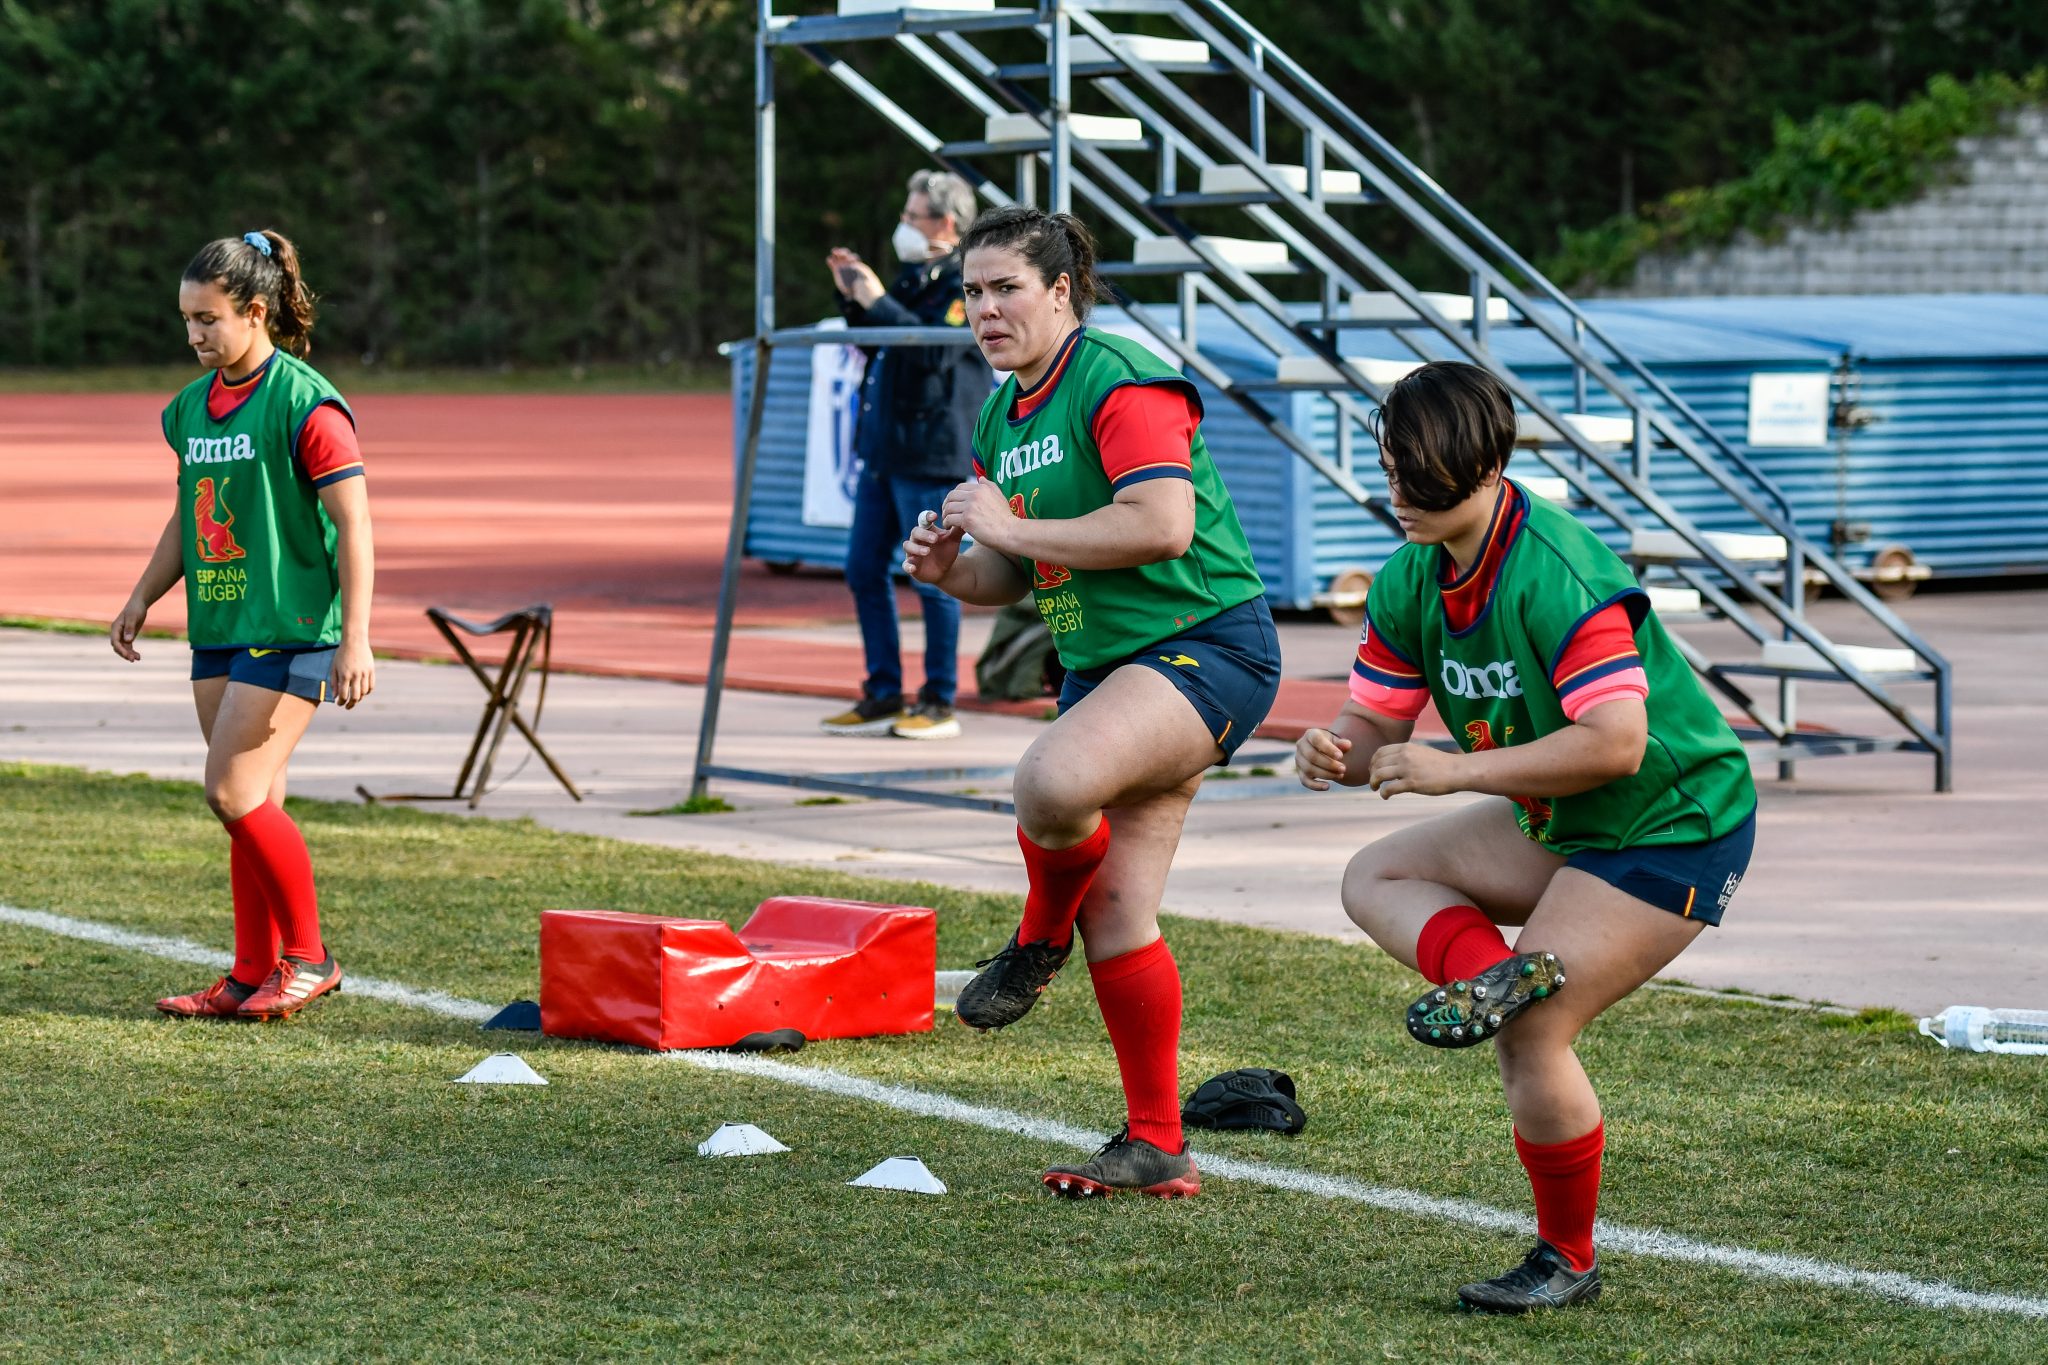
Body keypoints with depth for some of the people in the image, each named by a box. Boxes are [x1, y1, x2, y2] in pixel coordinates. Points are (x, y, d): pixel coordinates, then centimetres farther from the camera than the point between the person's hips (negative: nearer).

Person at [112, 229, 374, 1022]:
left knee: (235, 792, -13)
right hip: (218, 629, 7)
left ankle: (309, 958, 0)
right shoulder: (193, 405, 11)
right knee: (252, 806, 9)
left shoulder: (304, 404, -12)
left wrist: (355, 639, -18)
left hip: (290, 629, -7)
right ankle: (254, 977, 13)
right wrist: (142, 598, 17)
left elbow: (353, 525, -13)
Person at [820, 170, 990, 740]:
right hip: (884, 446, 10)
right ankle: (884, 696, 16)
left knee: (930, 576, -5)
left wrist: (878, 302, -21)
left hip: (930, 451, -9)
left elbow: (939, 348, -24)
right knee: (865, 569, 10)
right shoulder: (914, 275, 17)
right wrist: (852, 297, 11)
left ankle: (939, 703, 2)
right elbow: (875, 343, 24)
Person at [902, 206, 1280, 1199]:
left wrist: (1010, 527, -20)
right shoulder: (1002, 418, 14)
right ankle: (1156, 1148, 12)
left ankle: (1043, 932, -2)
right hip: (1104, 664, 9)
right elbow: (1021, 573, 24)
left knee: (1052, 783, -35)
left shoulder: (1119, 381, -13)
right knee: (1115, 914, 3)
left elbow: (1164, 524, -27)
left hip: (1206, 643, -9)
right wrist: (950, 569, 1)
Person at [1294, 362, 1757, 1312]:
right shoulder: (1411, 583, -1)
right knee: (1376, 877, 11)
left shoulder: (1557, 575, -28)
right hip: (1560, 831, 10)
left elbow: (1617, 740, -34)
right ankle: (1485, 970, -17)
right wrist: (1335, 751, -20)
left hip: (1674, 830, -10)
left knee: (1528, 1034, -15)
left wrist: (1456, 771, -31)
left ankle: (1567, 1260, 1)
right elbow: (1378, 719, 5)